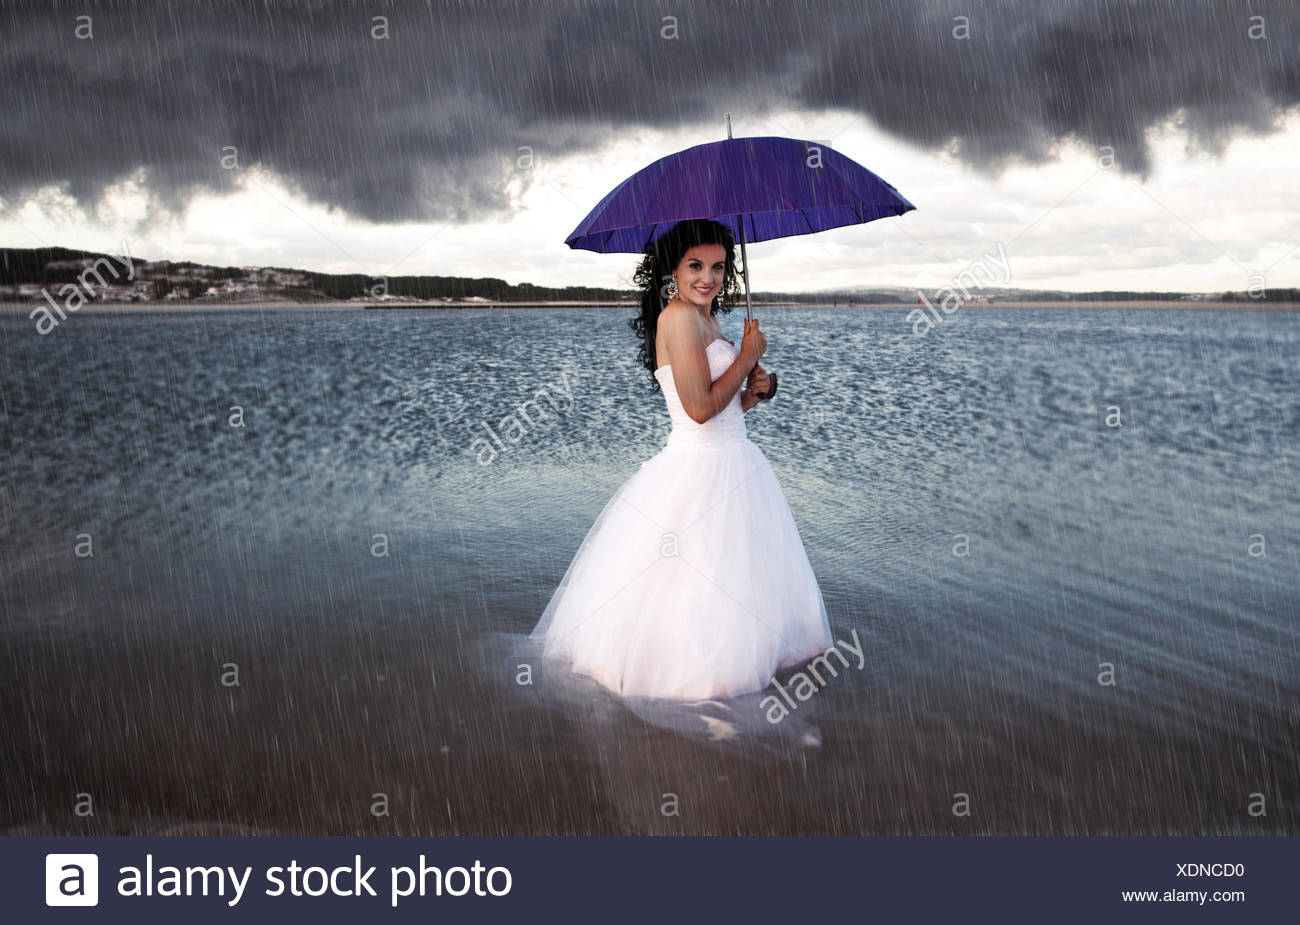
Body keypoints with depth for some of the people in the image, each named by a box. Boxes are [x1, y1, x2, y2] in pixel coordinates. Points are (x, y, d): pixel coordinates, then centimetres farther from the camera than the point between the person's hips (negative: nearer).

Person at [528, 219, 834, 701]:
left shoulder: (707, 320, 14)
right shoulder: (679, 315, -15)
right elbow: (700, 408, -23)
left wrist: (752, 391, 0)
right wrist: (748, 356, -11)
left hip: (735, 463, 10)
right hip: (698, 473, -10)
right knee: (691, 589, -2)